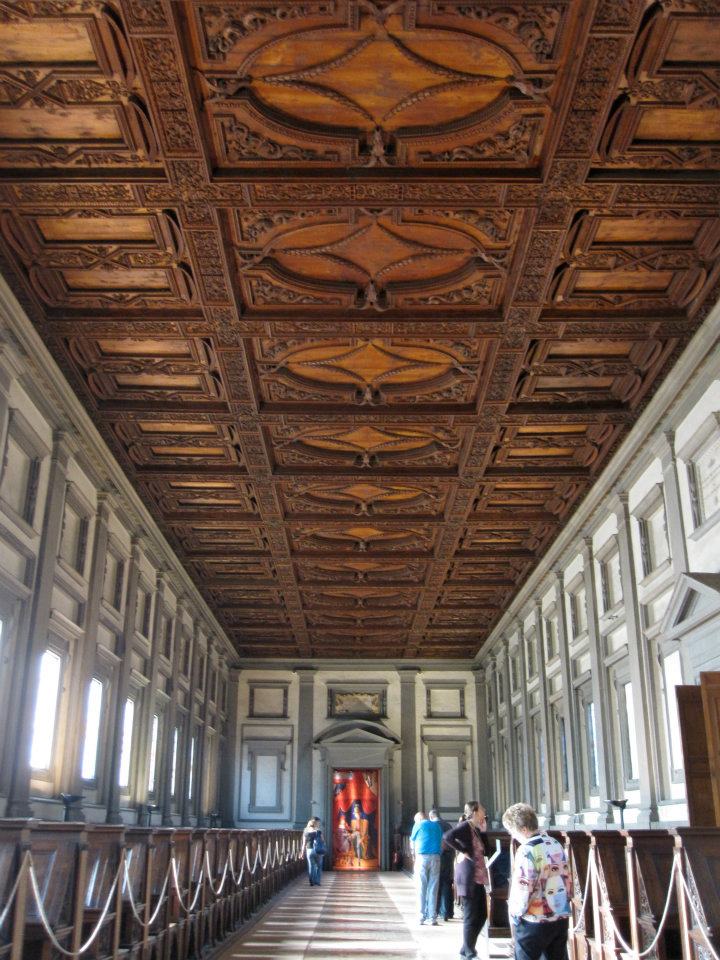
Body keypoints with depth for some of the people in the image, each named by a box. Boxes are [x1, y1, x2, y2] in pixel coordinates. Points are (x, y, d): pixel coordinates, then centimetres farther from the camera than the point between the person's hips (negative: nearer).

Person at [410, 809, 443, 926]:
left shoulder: (418, 825, 6)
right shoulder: (437, 825, 17)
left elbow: (412, 841, 16)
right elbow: (441, 842, 18)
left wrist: (414, 855, 30)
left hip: (422, 857, -3)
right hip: (436, 857, 3)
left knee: (421, 888, 1)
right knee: (433, 888, 4)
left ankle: (422, 917, -2)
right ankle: (433, 918, 1)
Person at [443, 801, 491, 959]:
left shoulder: (476, 830, 15)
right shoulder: (465, 826, -13)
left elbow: (486, 851, 16)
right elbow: (447, 837, -29)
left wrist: (483, 831, 9)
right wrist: (462, 851, -20)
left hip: (478, 878, 9)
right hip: (468, 878, -9)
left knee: (481, 916, 13)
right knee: (470, 917, -1)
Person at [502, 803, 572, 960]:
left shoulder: (527, 850, -18)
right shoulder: (556, 844, 6)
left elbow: (522, 888, -19)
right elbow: (566, 878, 12)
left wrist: (515, 913, -4)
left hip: (534, 921, -7)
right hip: (561, 916, 7)